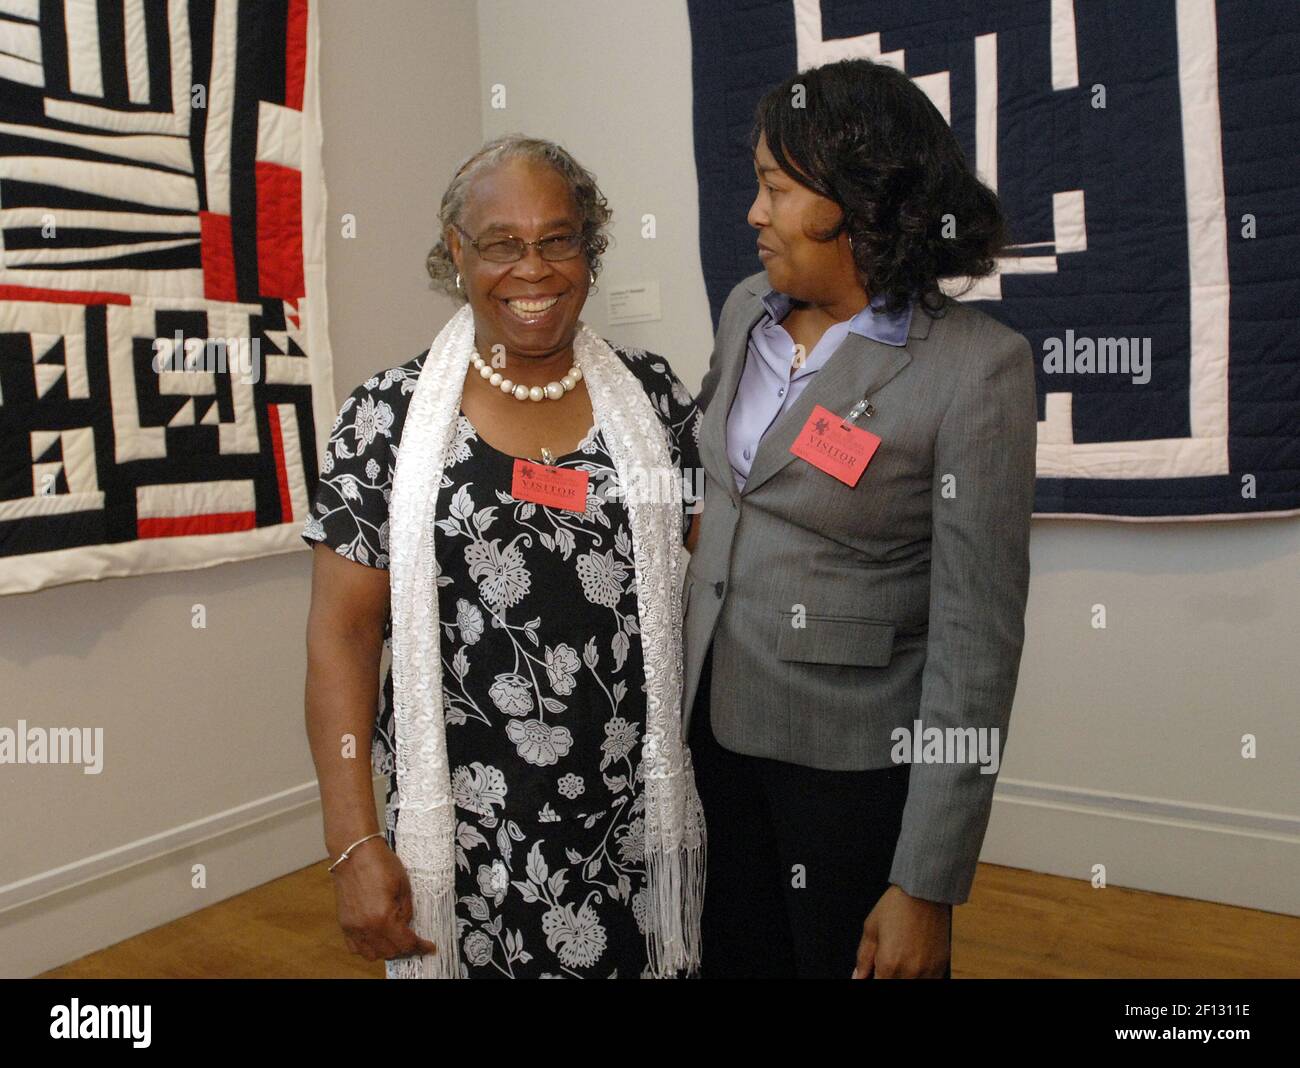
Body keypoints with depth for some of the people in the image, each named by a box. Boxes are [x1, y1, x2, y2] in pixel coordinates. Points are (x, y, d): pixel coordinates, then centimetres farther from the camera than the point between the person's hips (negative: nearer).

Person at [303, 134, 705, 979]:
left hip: (634, 832, 2)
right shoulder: (389, 418, -6)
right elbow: (343, 633, -5)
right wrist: (355, 844, -9)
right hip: (466, 839, -1)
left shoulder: (652, 394, 0)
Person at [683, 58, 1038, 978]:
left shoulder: (976, 368, -18)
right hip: (718, 729, 6)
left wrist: (926, 887, -16)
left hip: (858, 764, -6)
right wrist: (684, 688, 13)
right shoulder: (747, 310, 2)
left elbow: (976, 637, -17)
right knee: (734, 957, 20)